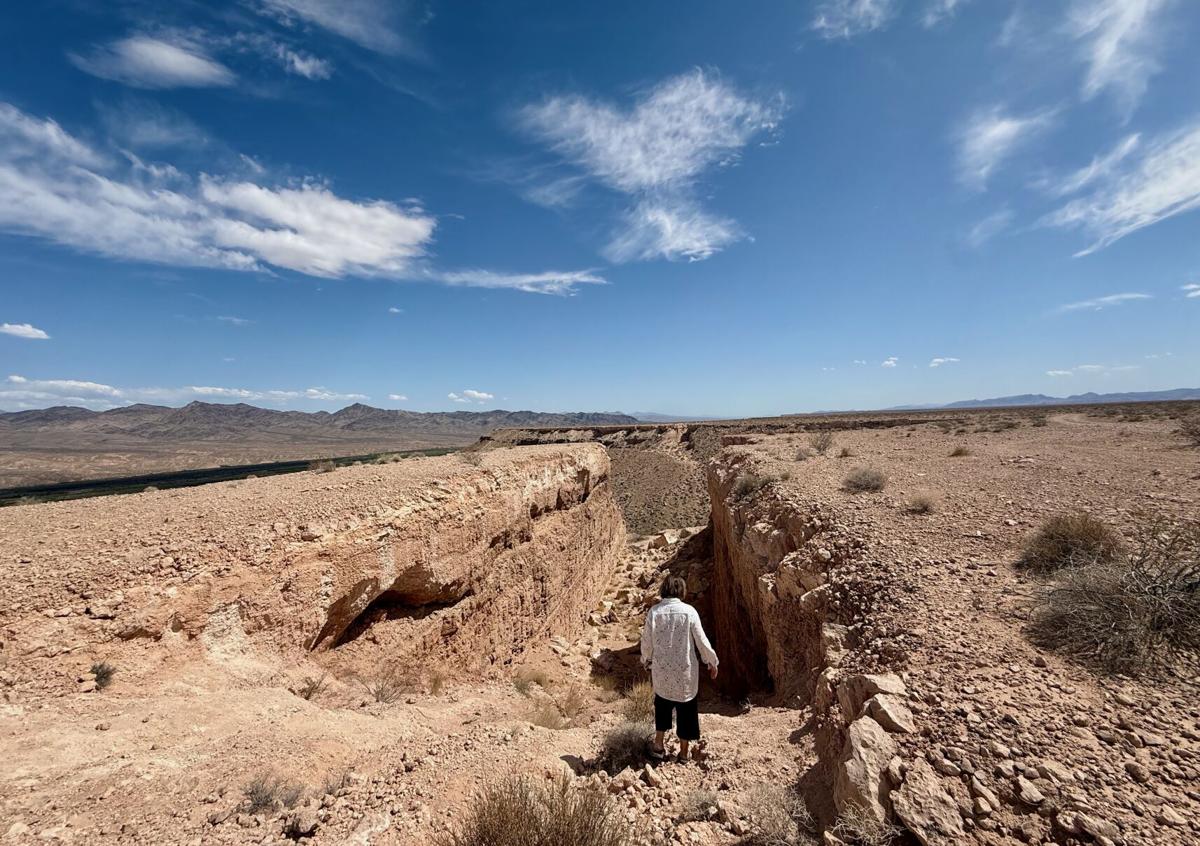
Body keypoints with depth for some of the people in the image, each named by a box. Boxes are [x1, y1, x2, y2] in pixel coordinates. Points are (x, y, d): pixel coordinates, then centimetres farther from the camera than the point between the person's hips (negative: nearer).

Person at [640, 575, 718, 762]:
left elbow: (646, 642, -3)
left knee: (662, 704, 25)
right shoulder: (689, 611, -14)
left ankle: (659, 744, 31)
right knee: (686, 708, 18)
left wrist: (647, 661, 16)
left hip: (661, 670, 2)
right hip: (685, 670, -1)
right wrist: (712, 662, 7)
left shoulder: (654, 612, -10)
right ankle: (683, 751, 30)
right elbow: (701, 641, -8)